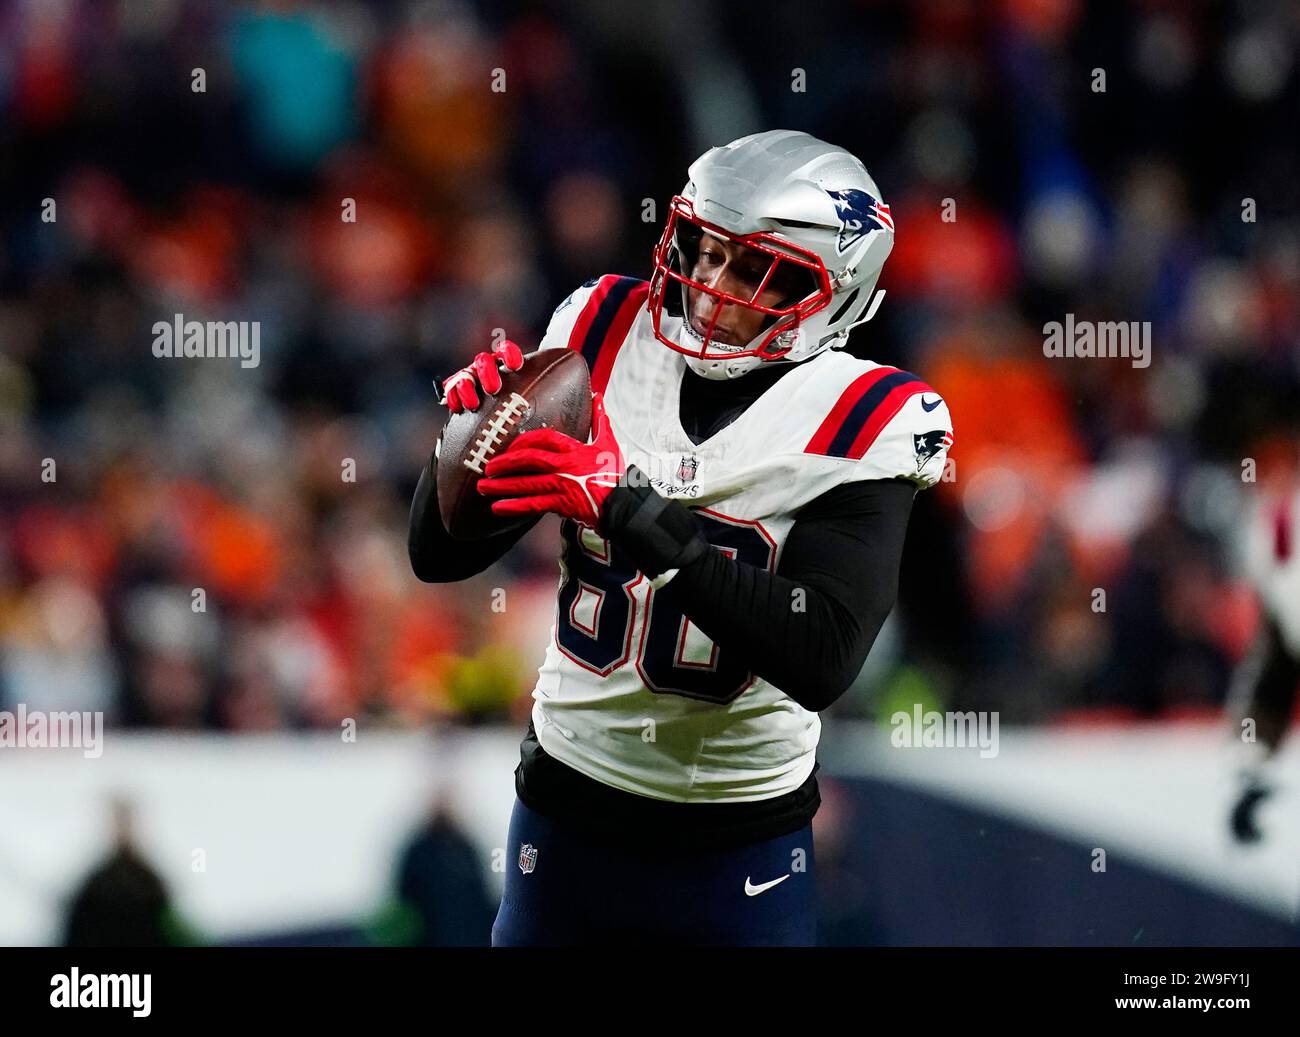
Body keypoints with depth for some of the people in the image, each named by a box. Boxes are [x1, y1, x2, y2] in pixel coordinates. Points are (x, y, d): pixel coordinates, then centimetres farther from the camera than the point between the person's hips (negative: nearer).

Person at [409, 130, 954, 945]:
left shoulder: (856, 422, -13)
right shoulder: (607, 342, -4)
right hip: (566, 817, 3)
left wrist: (630, 511, -31)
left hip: (740, 847, -3)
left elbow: (822, 659, -26)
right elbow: (440, 557, 1)